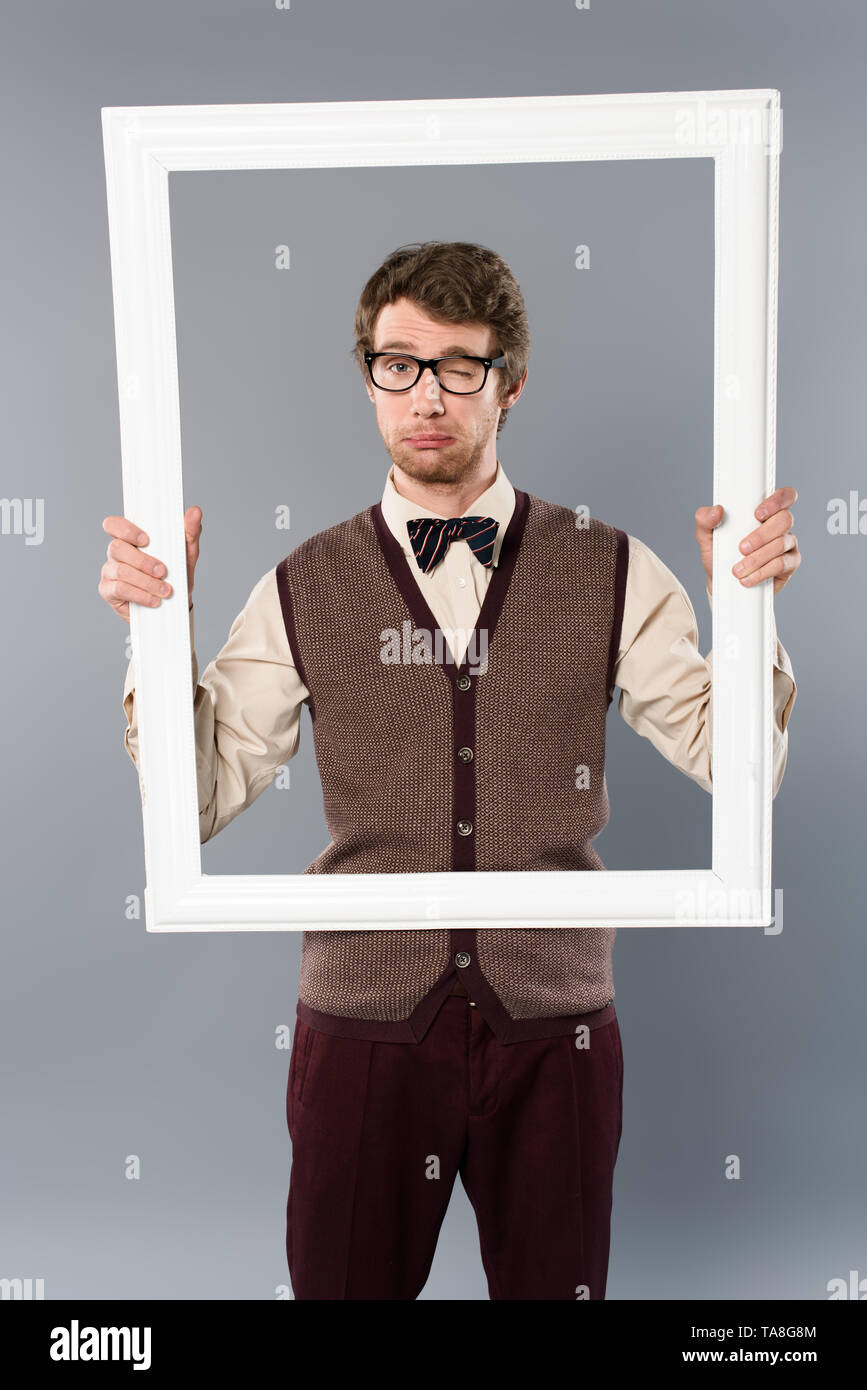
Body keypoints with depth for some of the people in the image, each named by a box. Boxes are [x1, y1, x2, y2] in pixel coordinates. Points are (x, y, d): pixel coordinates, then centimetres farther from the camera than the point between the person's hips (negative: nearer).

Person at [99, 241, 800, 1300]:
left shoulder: (611, 574, -2)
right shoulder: (306, 587, -2)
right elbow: (195, 798, -2)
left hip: (554, 1028, 1)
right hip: (362, 1025, 0)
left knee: (554, 1280, 20)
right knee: (346, 1280, 19)